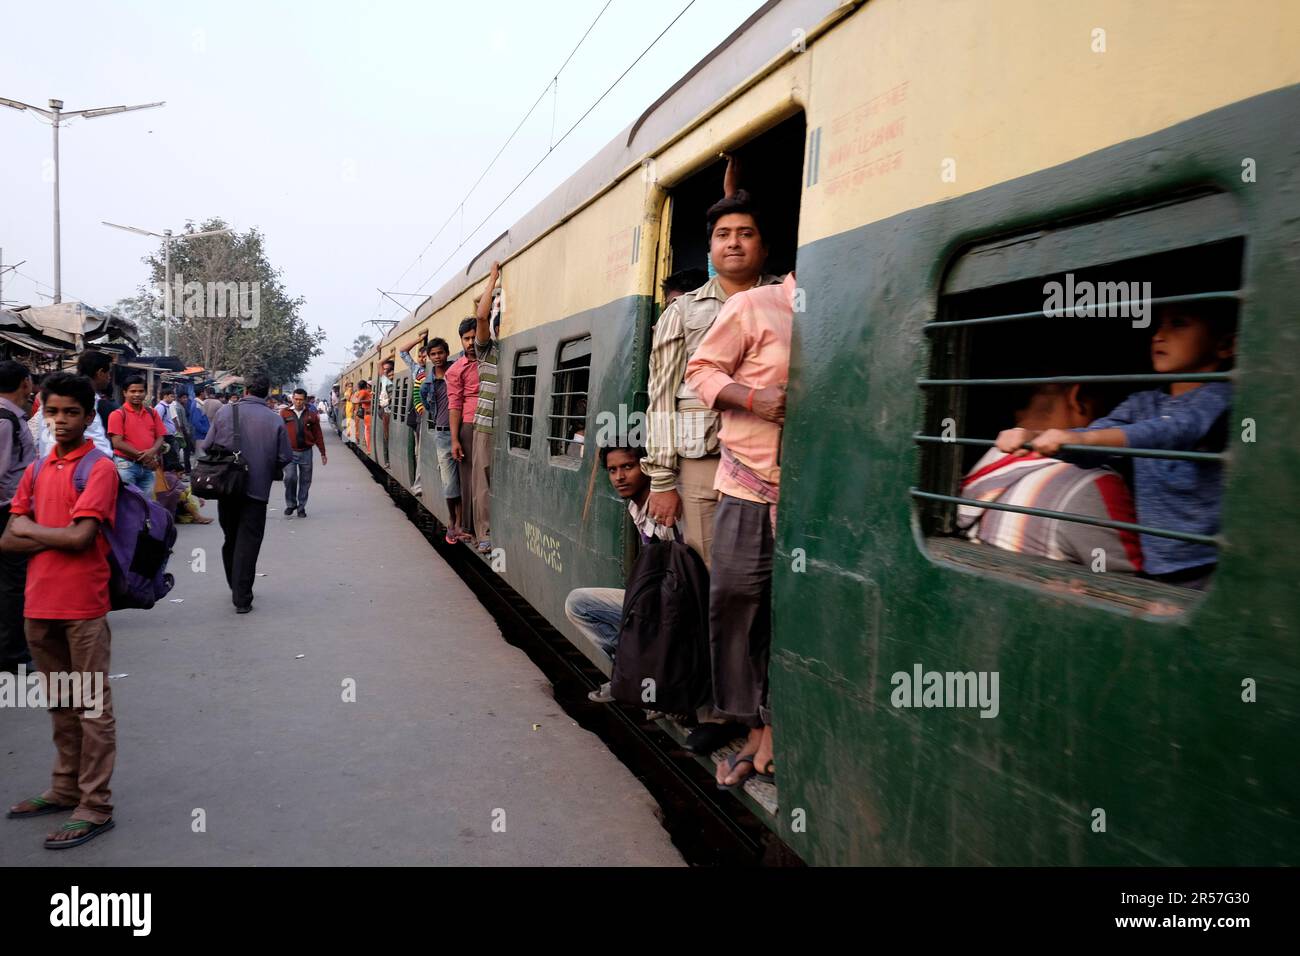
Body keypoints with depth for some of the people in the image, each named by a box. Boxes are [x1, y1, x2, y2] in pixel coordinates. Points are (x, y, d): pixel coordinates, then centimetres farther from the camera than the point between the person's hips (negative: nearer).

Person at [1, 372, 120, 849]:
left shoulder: (100, 468, -8)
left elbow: (80, 537, -17)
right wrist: (57, 536, -9)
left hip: (83, 606, -7)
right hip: (39, 604, 7)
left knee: (92, 706, 0)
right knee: (60, 703, 17)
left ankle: (96, 806, 6)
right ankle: (66, 789, 30)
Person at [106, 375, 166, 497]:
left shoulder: (152, 413, 10)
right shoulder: (118, 414, -5)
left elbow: (160, 437, 9)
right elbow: (117, 443, -11)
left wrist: (153, 451, -13)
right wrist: (143, 456, -14)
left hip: (148, 466, 5)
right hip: (126, 465, -5)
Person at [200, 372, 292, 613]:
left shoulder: (225, 412, -3)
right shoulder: (275, 420, -7)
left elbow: (207, 447, -1)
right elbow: (285, 458, -6)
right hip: (257, 490, -2)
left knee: (230, 539, 20)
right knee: (248, 544, 3)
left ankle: (235, 587, 33)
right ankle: (242, 599, 3)